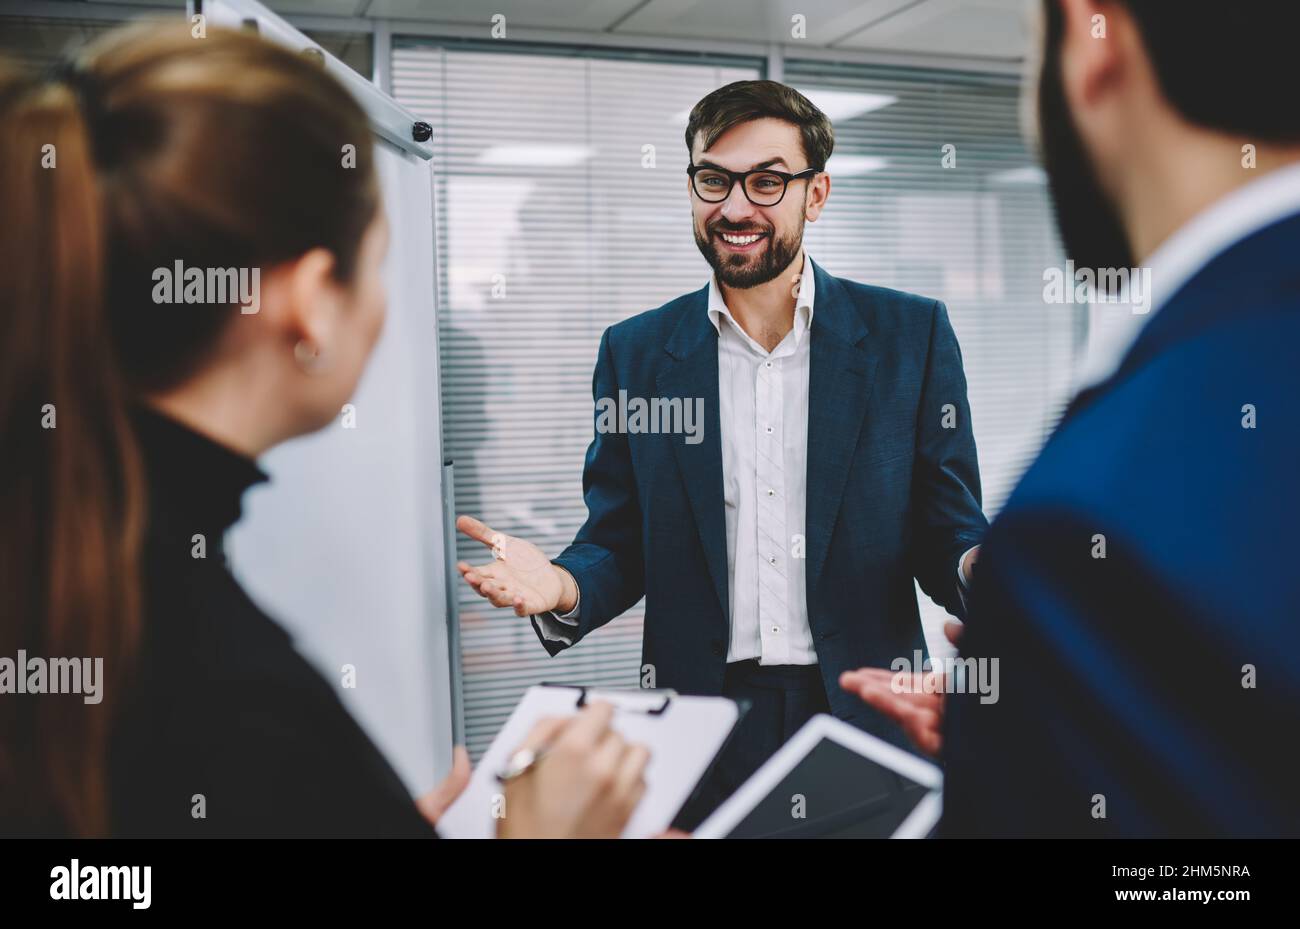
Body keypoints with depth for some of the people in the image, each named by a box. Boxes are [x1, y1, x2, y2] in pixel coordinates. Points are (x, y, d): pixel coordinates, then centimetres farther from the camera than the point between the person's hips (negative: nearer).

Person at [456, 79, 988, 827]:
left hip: (867, 714, 0)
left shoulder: (911, 335, -1)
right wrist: (564, 587, -16)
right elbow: (620, 542, 6)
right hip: (703, 732, 1)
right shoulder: (635, 353, 3)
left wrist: (981, 569, -22)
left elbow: (947, 532, 1)